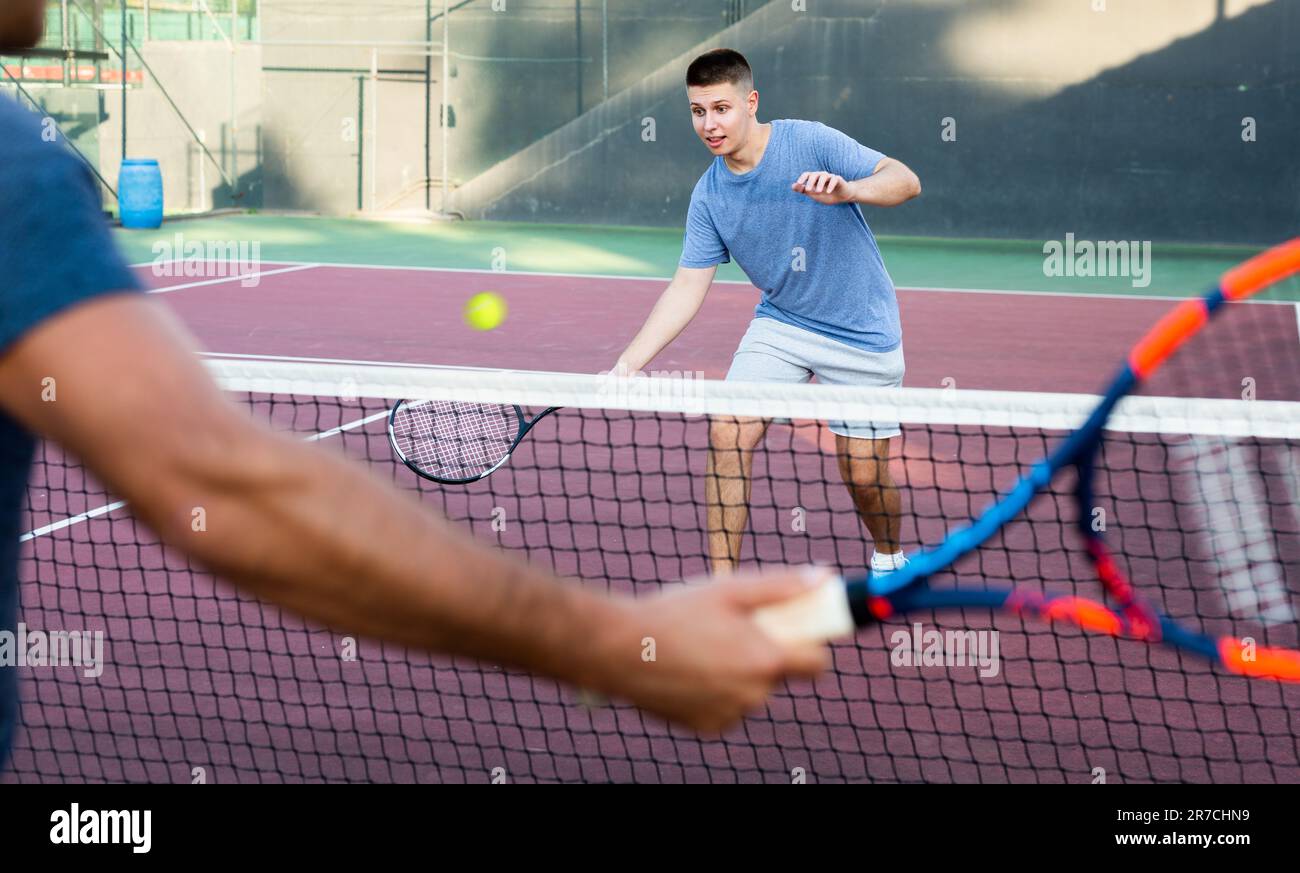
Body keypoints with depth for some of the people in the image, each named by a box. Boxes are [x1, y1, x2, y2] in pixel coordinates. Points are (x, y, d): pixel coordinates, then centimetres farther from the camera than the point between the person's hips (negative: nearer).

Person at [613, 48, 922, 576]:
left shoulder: (810, 142, -17)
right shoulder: (708, 196, -5)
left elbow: (905, 181, -21)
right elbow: (687, 287, -4)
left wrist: (847, 190, -43)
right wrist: (627, 364, -14)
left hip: (861, 333, -4)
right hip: (780, 324, 4)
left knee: (864, 474, -1)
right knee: (727, 435, -15)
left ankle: (889, 559, 31)